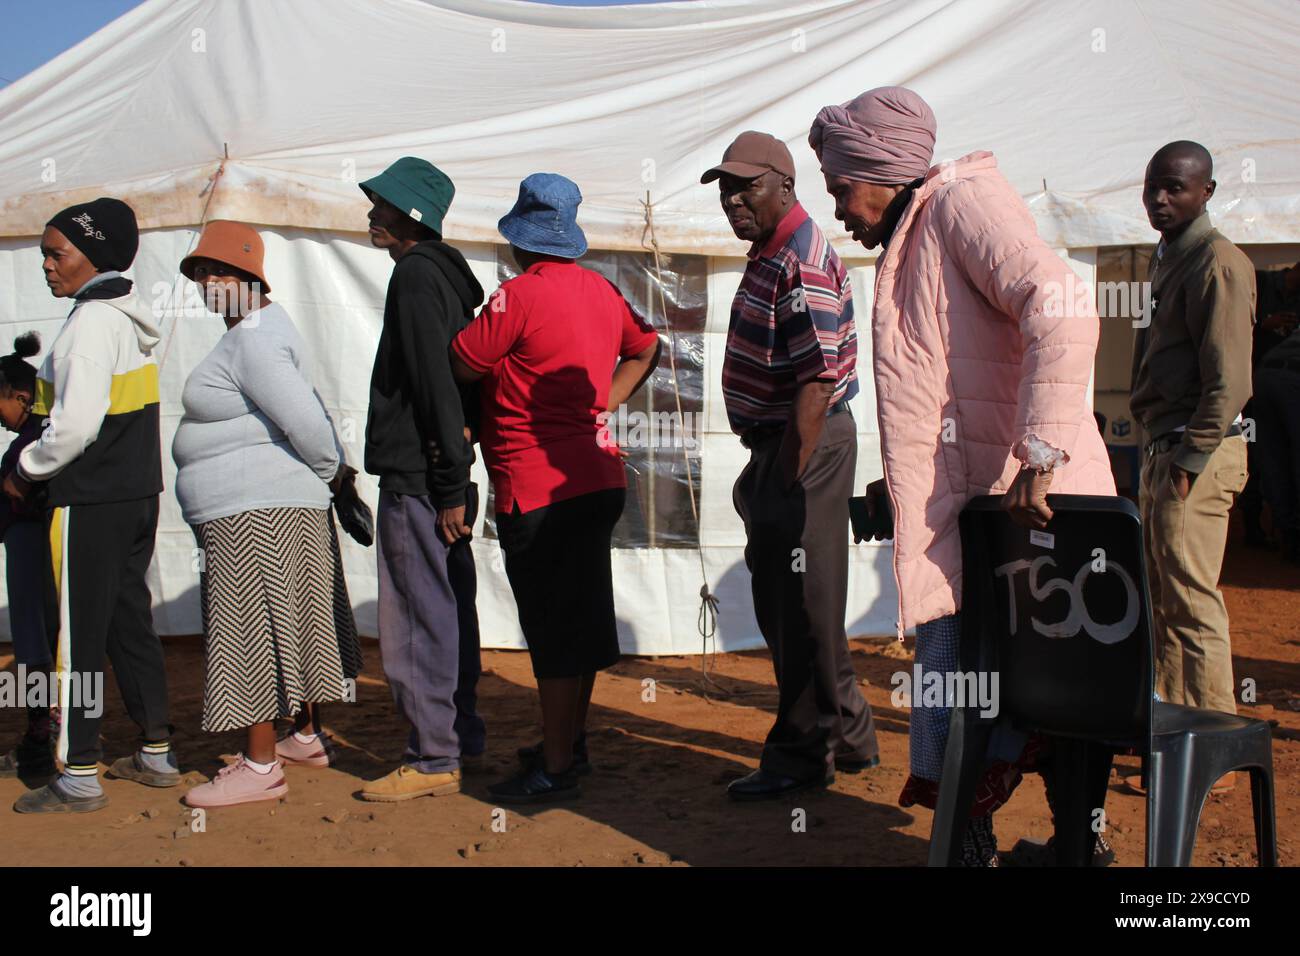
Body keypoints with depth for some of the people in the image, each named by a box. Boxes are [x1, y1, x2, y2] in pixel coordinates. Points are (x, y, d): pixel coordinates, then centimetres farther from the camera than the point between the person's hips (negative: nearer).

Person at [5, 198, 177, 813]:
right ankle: (157, 754, 22)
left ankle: (80, 776, 5)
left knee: (78, 635, -2)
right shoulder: (130, 319, 13)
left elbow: (76, 425, -21)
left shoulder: (91, 320, -15)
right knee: (129, 622, 15)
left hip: (90, 503, -9)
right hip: (138, 492, 9)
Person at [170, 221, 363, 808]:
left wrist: (331, 472, -8)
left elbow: (304, 419, -23)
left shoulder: (252, 340, -16)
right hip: (269, 509, 11)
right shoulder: (259, 330, 17)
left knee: (254, 633, -6)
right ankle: (307, 737, 28)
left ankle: (261, 767, 0)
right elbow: (307, 413, 19)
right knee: (291, 626, 17)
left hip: (257, 512, -11)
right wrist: (334, 469, 14)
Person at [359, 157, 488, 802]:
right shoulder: (447, 272, 18)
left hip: (416, 477, -10)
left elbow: (438, 382, -19)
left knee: (415, 619, -5)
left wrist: (449, 488, -20)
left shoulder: (416, 274, -12)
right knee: (448, 612, 16)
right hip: (443, 475, 10)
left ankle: (432, 760, 1)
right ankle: (462, 736, 26)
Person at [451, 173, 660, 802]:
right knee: (582, 618, 17)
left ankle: (555, 769, 7)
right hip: (599, 479, 8)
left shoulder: (519, 296, -15)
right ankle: (571, 742, 31)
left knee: (553, 631, -2)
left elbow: (460, 365, -11)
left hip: (539, 491, -8)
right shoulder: (601, 290, 8)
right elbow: (645, 350, 22)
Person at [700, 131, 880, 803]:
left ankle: (803, 754, 14)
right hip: (777, 443, 11)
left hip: (803, 446, -11)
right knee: (782, 601, 17)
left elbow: (817, 383, -23)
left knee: (800, 607, 0)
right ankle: (846, 739, 30)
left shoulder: (801, 263, -17)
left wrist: (786, 483, -24)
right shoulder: (770, 255, 15)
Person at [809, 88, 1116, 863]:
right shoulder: (911, 238, 21)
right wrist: (904, 483, 19)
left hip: (1017, 506, -9)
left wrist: (1039, 458, -27)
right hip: (958, 506, 10)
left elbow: (1062, 311, -23)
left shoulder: (965, 200, -8)